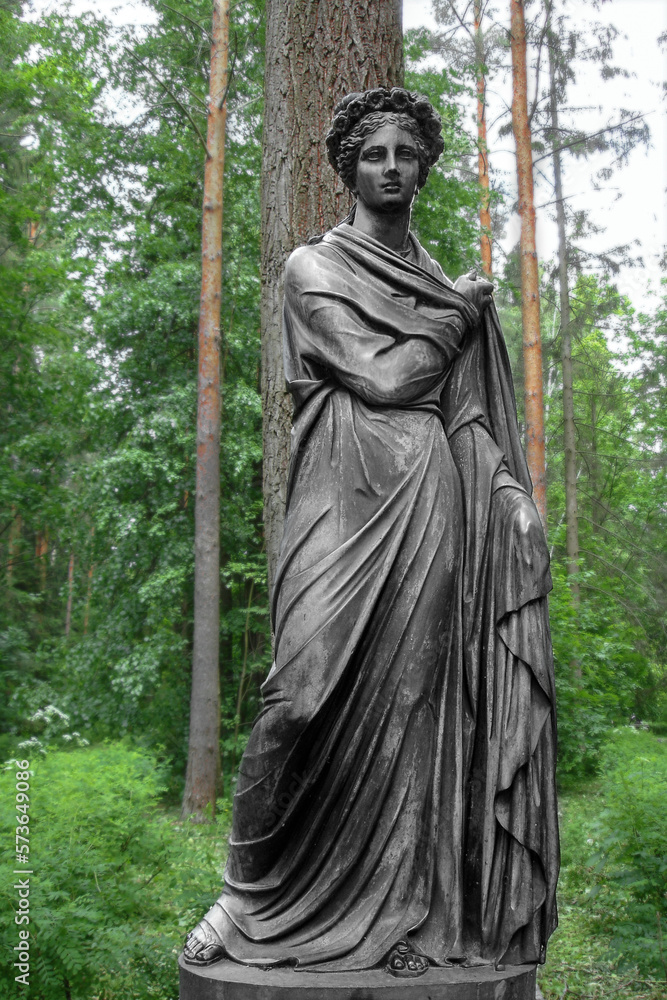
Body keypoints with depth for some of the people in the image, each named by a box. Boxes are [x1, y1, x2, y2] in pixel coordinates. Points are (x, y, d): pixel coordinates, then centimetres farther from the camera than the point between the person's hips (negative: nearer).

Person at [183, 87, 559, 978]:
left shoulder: (447, 286, 23)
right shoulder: (314, 268, 7)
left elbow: (474, 415, 18)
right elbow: (382, 379, -6)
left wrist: (512, 492, 2)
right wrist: (460, 317, 7)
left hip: (437, 512, 5)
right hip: (355, 501, -5)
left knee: (418, 699, 1)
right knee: (311, 692, -15)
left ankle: (409, 909, 8)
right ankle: (249, 892, 2)